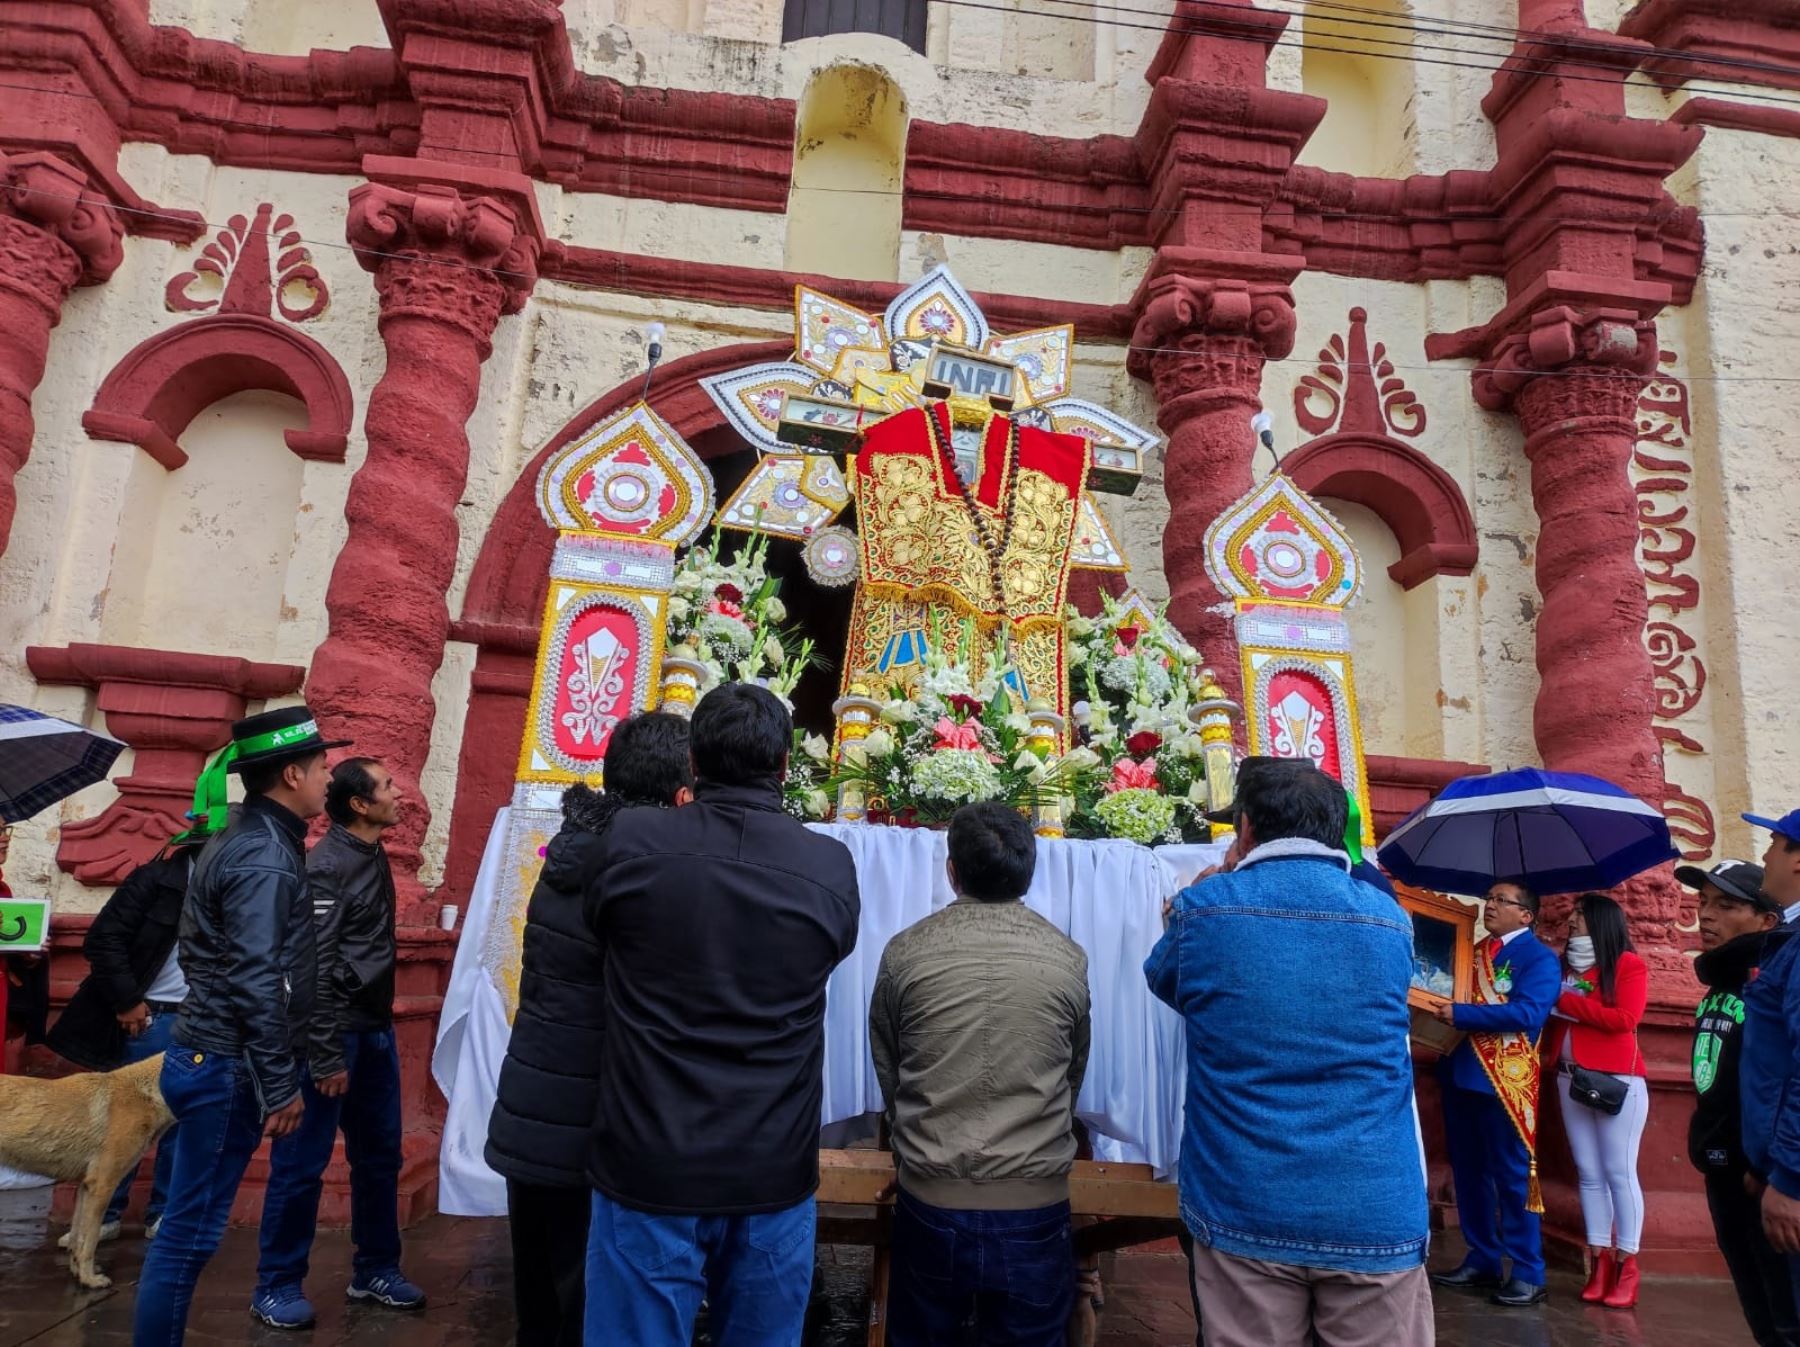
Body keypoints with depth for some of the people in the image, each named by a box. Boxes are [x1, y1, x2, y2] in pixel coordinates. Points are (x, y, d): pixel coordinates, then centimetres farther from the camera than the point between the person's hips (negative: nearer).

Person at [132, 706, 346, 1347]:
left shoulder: (245, 839, 12)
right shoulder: (265, 856, -19)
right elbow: (257, 983, -24)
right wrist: (280, 1086, -19)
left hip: (211, 1058, 10)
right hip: (229, 1069, -10)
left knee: (189, 1228, 17)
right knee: (189, 1233, 0)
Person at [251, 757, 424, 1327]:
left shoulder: (374, 856, 9)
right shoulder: (328, 865, -17)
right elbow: (311, 967, -19)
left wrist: (380, 1024, 16)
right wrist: (325, 1057, -19)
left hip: (376, 1030, 9)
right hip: (334, 1033, -8)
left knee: (380, 1155, 15)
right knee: (302, 1163, 5)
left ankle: (375, 1272, 28)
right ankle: (276, 1287, 20)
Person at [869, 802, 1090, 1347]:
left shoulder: (905, 952, -8)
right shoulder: (1068, 959, -6)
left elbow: (888, 1074, 5)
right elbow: (1071, 1080, 7)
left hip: (930, 1204, 0)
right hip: (1035, 1207, 0)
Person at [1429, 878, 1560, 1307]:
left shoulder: (1539, 957, -5)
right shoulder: (1473, 951, 16)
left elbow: (1527, 1013, -19)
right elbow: (1452, 998, 18)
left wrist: (1460, 1013, -21)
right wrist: (1438, 1006, -4)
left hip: (1506, 1080, -7)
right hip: (1462, 1074, 7)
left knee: (1512, 1176, -1)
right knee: (1468, 1173, 12)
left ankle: (1528, 1274, 9)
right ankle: (1482, 1261, 22)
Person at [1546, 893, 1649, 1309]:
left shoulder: (1628, 964, -3)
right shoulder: (1564, 966, 14)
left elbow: (1625, 1018, -14)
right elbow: (1551, 1014, 12)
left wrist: (1566, 1001, -11)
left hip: (1617, 1081, -6)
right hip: (1571, 1080, 6)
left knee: (1619, 1172, -1)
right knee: (1589, 1173, 7)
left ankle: (1626, 1267, 6)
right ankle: (1599, 1262, 12)